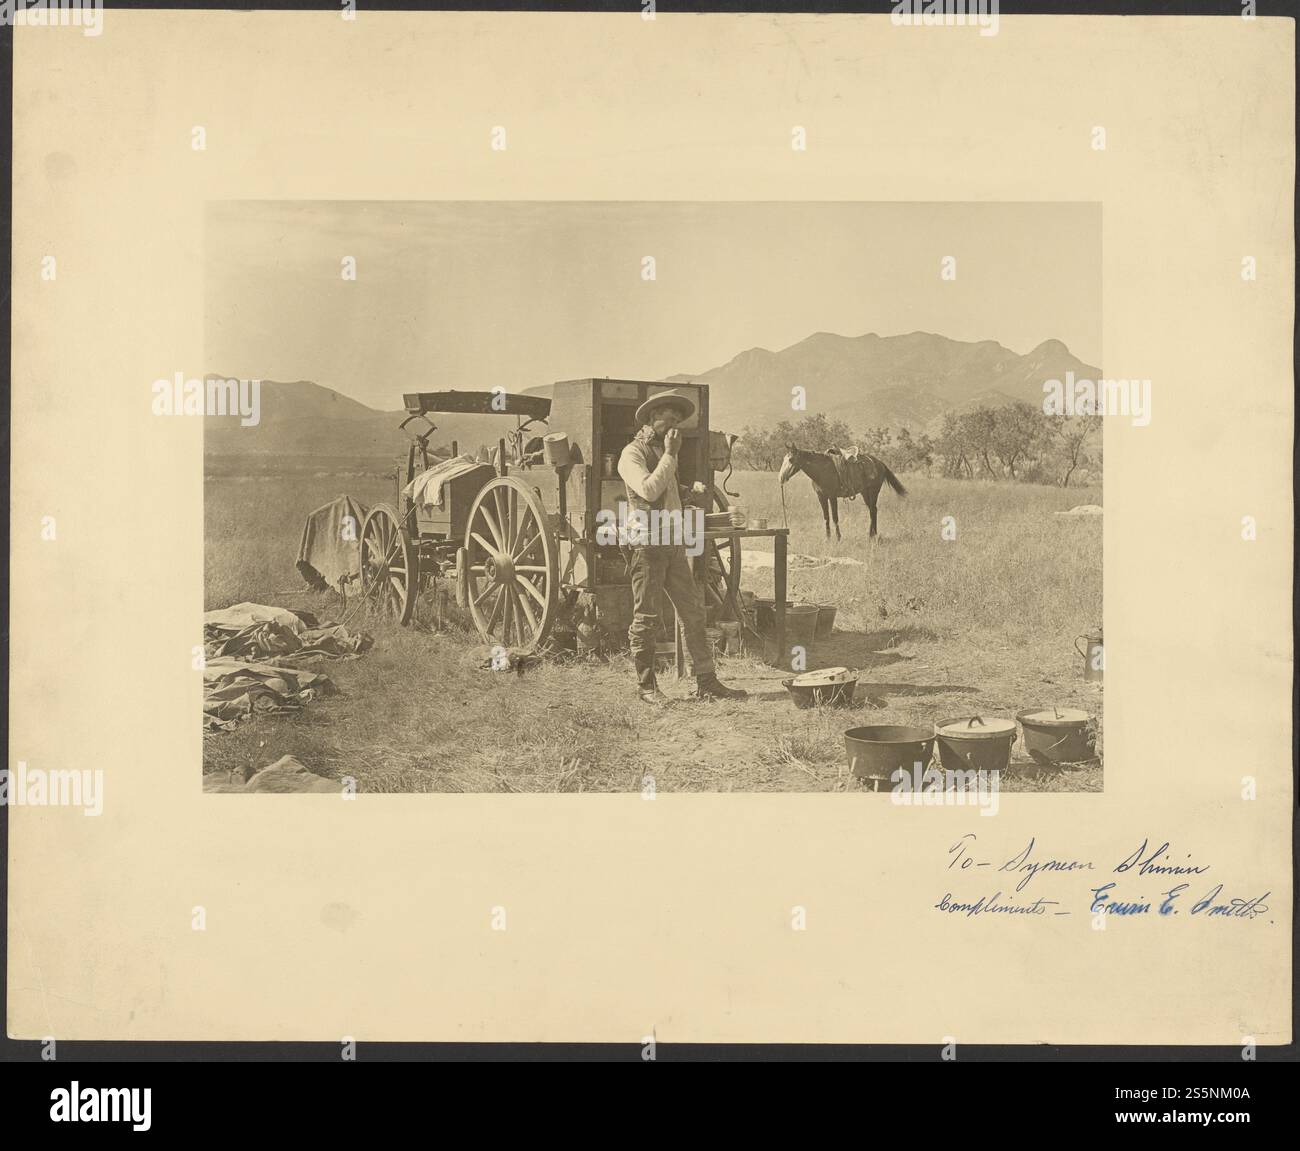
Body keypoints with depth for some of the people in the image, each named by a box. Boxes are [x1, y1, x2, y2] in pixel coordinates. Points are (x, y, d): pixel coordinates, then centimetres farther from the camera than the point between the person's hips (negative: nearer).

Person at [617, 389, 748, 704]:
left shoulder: (664, 453, 20)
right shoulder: (633, 454, -6)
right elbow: (648, 490, -23)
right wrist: (670, 455, -15)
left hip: (673, 545, 8)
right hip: (647, 545, -8)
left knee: (693, 611, 5)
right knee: (646, 619, -1)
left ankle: (705, 682, 8)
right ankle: (646, 685, 8)